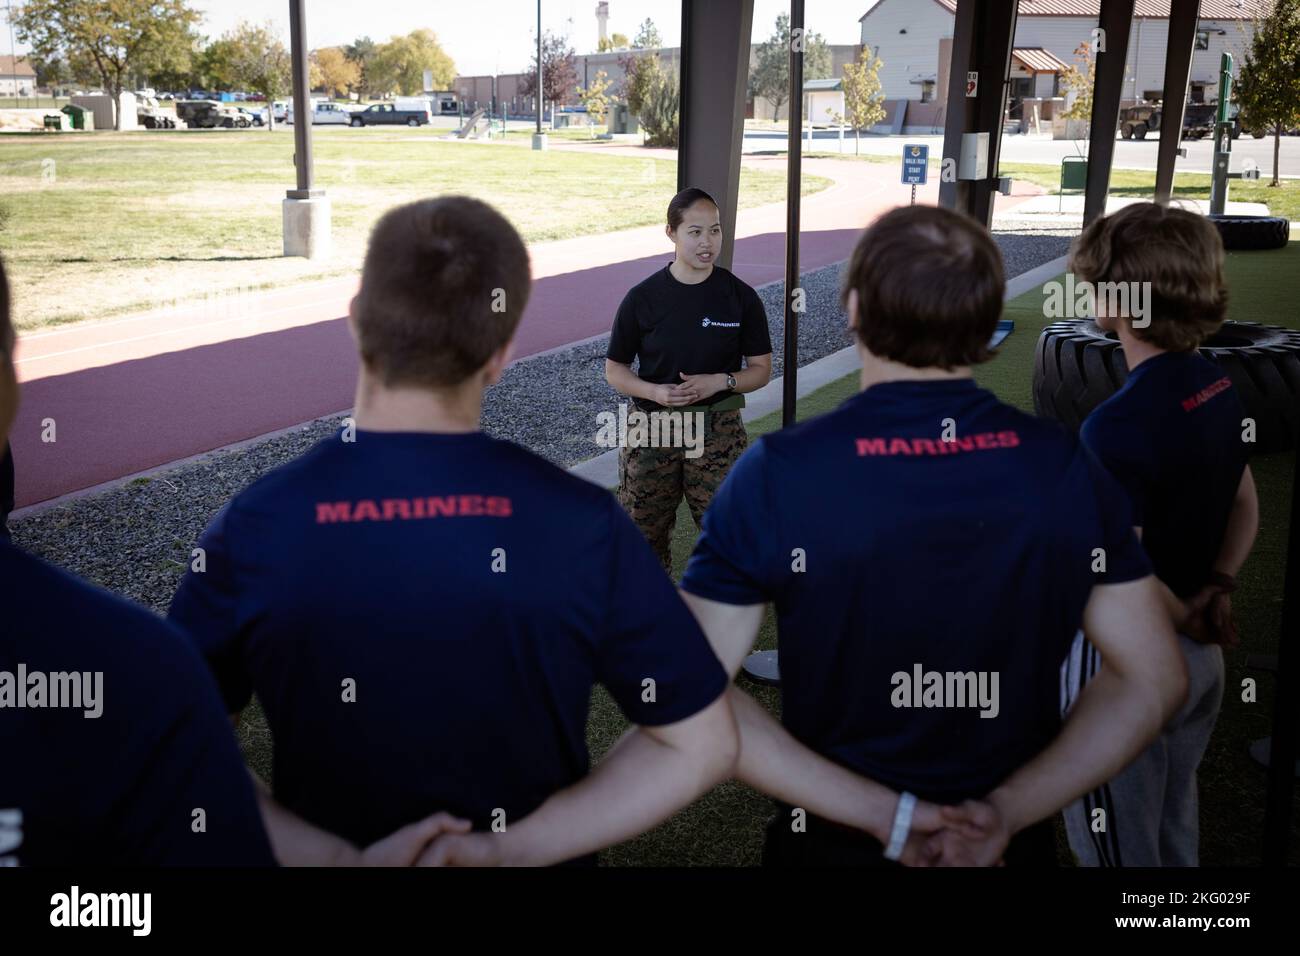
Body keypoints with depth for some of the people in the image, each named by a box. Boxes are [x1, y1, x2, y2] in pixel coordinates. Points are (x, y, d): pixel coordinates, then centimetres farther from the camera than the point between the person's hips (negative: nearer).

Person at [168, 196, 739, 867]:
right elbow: (702, 745, -13)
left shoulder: (253, 527, -19)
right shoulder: (582, 523, -20)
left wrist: (332, 856, -14)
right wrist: (514, 848, -16)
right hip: (536, 856, 0)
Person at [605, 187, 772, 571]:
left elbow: (761, 368, 3)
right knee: (645, 529, 11)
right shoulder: (643, 298, -4)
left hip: (718, 430, 0)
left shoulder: (741, 297, -3)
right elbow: (615, 369, 3)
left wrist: (719, 382, -16)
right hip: (651, 430, 1)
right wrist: (655, 392, -17)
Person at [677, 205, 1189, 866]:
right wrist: (1009, 811, -12)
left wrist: (883, 814, -18)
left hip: (832, 846, -2)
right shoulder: (1071, 469, -10)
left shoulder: (778, 474, -19)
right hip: (1016, 846, 2)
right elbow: (1153, 679, -6)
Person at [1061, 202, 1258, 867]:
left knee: (1116, 847, 11)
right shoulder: (1219, 390, 0)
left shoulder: (1117, 426, -28)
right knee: (1174, 830, 27)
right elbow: (1245, 507, 12)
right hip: (1198, 660, 9)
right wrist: (1217, 591, 1)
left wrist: (1188, 621, -11)